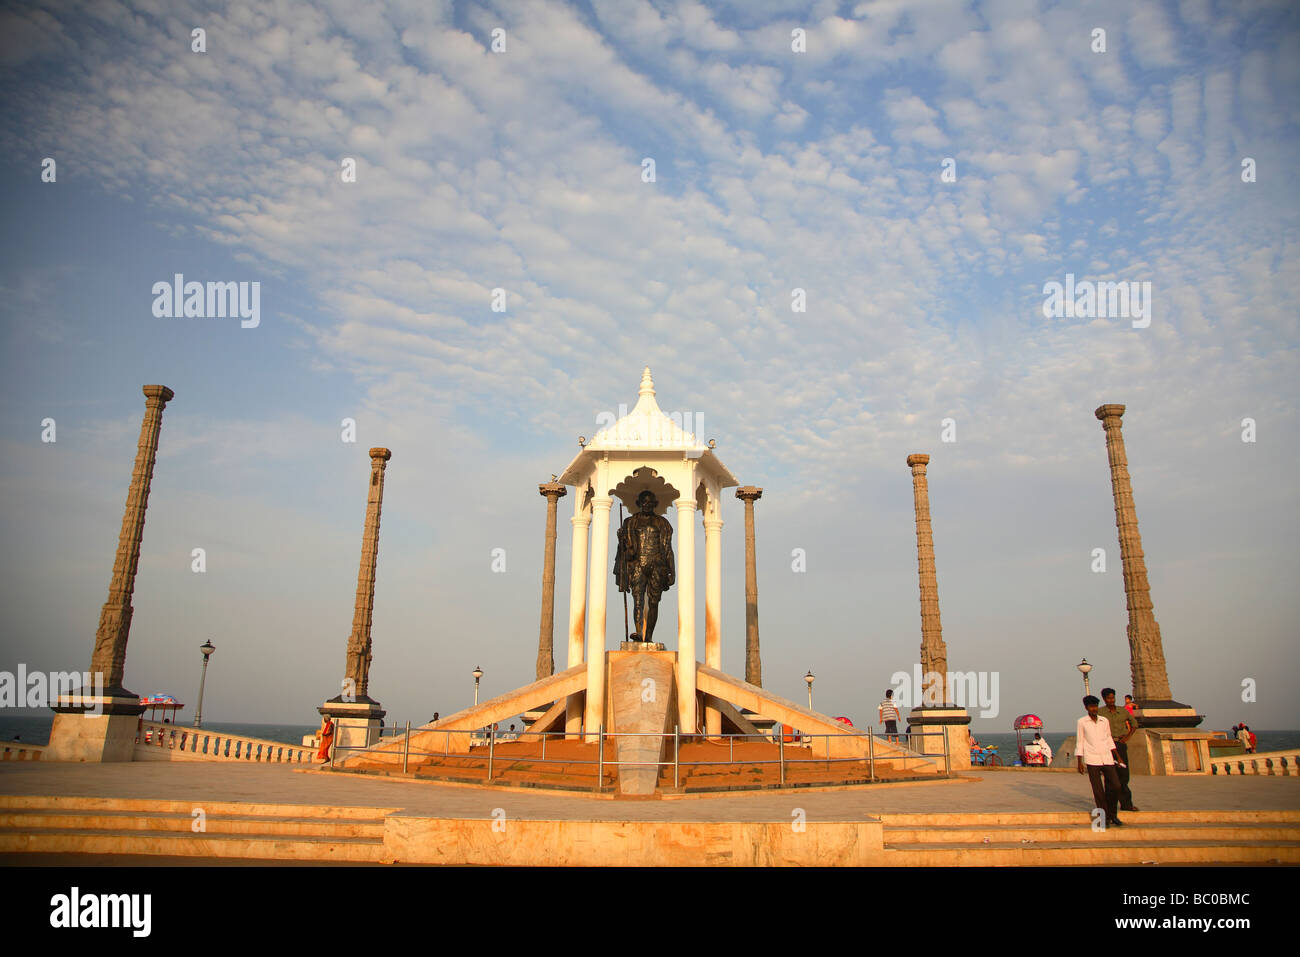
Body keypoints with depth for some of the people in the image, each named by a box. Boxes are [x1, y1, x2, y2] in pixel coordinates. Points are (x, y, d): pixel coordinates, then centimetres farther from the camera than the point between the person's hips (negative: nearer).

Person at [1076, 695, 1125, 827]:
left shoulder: (1105, 721, 11)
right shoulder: (1081, 722, 2)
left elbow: (1109, 740, 21)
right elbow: (1079, 743, 4)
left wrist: (1117, 756, 15)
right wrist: (1080, 763, 1)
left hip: (1107, 758, 3)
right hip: (1092, 759, -3)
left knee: (1115, 785, -3)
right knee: (1098, 791, -2)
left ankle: (1112, 815, 15)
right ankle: (1104, 818, 8)